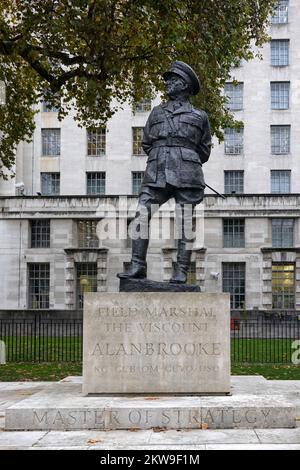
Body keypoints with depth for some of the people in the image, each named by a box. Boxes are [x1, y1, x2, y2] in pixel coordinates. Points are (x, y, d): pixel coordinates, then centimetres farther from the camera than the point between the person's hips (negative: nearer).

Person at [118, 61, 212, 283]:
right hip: (157, 174, 2)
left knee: (184, 222, -5)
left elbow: (204, 151, 20)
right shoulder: (157, 112, 22)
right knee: (141, 216, -13)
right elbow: (146, 143, 26)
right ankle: (137, 265, -12)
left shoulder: (199, 116, 14)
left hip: (186, 175, -2)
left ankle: (181, 271, -4)